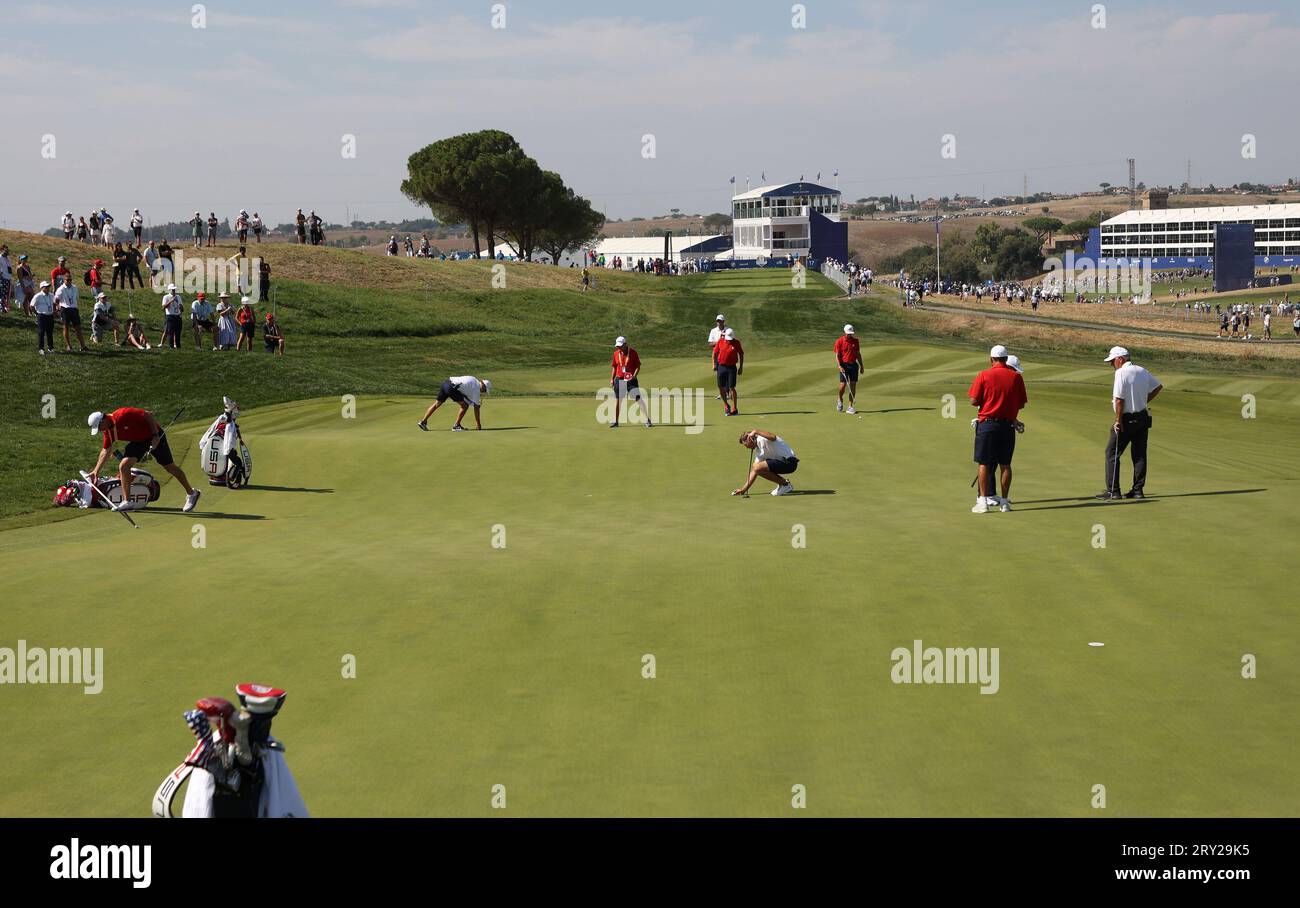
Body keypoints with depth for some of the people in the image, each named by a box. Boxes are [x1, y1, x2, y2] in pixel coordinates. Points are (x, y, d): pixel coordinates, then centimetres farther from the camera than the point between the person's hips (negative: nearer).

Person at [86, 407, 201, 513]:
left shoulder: (123, 415, -30)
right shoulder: (108, 431, -5)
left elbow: (148, 415, -26)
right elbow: (105, 450, 7)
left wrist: (155, 436, -25)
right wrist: (96, 471, 5)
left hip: (154, 437, -7)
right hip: (137, 441, 7)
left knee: (170, 467, 1)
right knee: (123, 467, -9)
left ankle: (191, 493, 17)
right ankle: (127, 502, -1)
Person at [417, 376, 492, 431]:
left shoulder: (474, 380, 26)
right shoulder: (477, 388, 2)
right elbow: (476, 407, 3)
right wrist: (478, 423, 9)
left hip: (446, 383, 9)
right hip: (451, 387, -9)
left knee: (437, 403, 16)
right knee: (465, 406, 1)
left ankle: (423, 422, 17)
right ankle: (456, 426, 8)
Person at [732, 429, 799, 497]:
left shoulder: (761, 439, -11)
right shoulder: (758, 451, 17)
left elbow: (773, 437, -36)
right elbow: (754, 471, 19)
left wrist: (756, 431, -33)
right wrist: (744, 488, 16)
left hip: (789, 462, -10)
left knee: (757, 468, -20)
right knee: (754, 466, 14)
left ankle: (785, 485, -6)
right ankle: (783, 482, 15)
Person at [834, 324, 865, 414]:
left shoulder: (855, 340, 6)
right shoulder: (839, 341, -4)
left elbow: (858, 354, 14)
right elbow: (837, 355, -5)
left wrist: (861, 366, 13)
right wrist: (839, 366, -18)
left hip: (853, 365, 3)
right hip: (844, 365, -3)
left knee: (853, 386, -2)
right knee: (843, 385, -10)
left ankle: (850, 407, 2)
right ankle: (840, 400, 21)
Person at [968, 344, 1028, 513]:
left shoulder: (984, 376, -6)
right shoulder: (1016, 377, 0)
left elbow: (974, 401, -7)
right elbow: (1021, 403, 4)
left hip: (987, 423, -2)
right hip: (1008, 425, 2)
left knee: (984, 464, 3)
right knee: (1005, 464, 8)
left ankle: (983, 501, 1)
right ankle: (1004, 501, 10)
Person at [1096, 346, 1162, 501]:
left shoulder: (1121, 373, -16)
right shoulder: (1142, 371, 8)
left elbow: (1119, 400, -21)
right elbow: (1158, 387, 22)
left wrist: (1118, 421, -14)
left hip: (1127, 419, -7)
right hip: (1143, 417, 7)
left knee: (1112, 453, 0)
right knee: (1140, 454, 10)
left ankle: (1113, 490, -4)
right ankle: (1138, 489, 11)